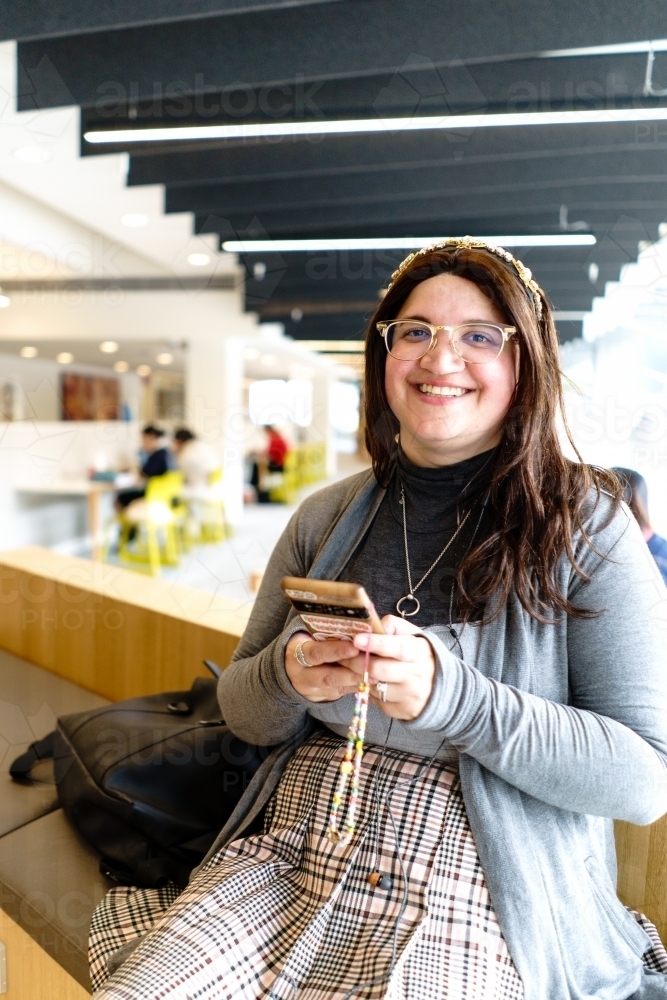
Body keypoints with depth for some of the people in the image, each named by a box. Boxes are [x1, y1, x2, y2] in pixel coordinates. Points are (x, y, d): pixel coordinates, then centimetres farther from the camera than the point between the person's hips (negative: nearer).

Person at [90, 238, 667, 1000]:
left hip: (474, 904, -2)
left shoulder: (584, 522, -6)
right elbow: (242, 709, 10)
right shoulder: (325, 518, 4)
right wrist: (290, 676, -13)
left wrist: (448, 694, -23)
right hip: (284, 866, 3)